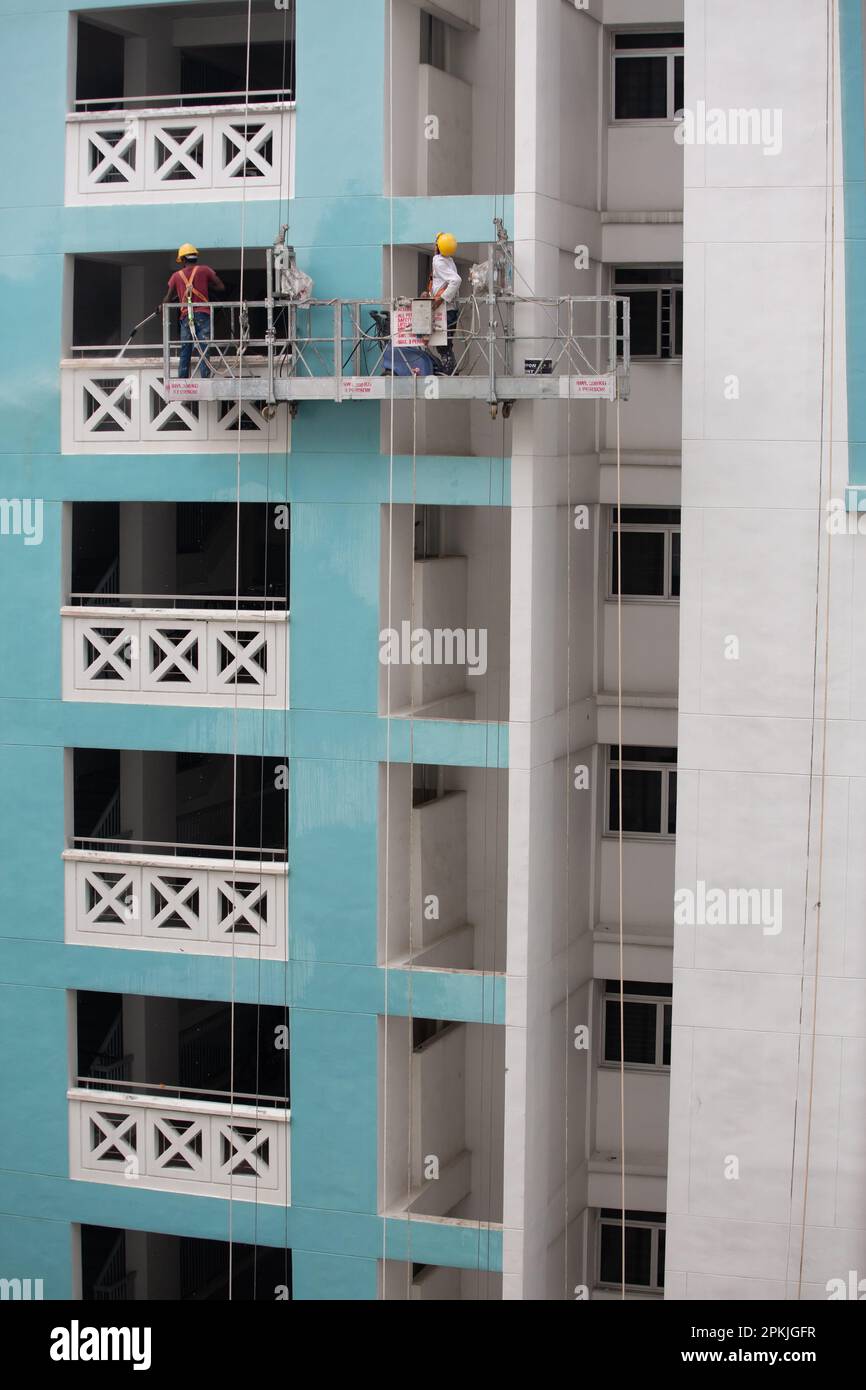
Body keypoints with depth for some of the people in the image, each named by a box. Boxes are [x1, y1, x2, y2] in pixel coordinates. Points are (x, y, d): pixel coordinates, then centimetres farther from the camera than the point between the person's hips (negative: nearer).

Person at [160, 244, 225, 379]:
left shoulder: (177, 275, 11)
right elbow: (221, 286, 6)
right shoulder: (204, 270, 5)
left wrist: (162, 306, 34)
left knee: (184, 353, 6)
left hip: (186, 316, 2)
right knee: (203, 351, -6)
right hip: (203, 314, -2)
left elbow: (168, 298, 14)